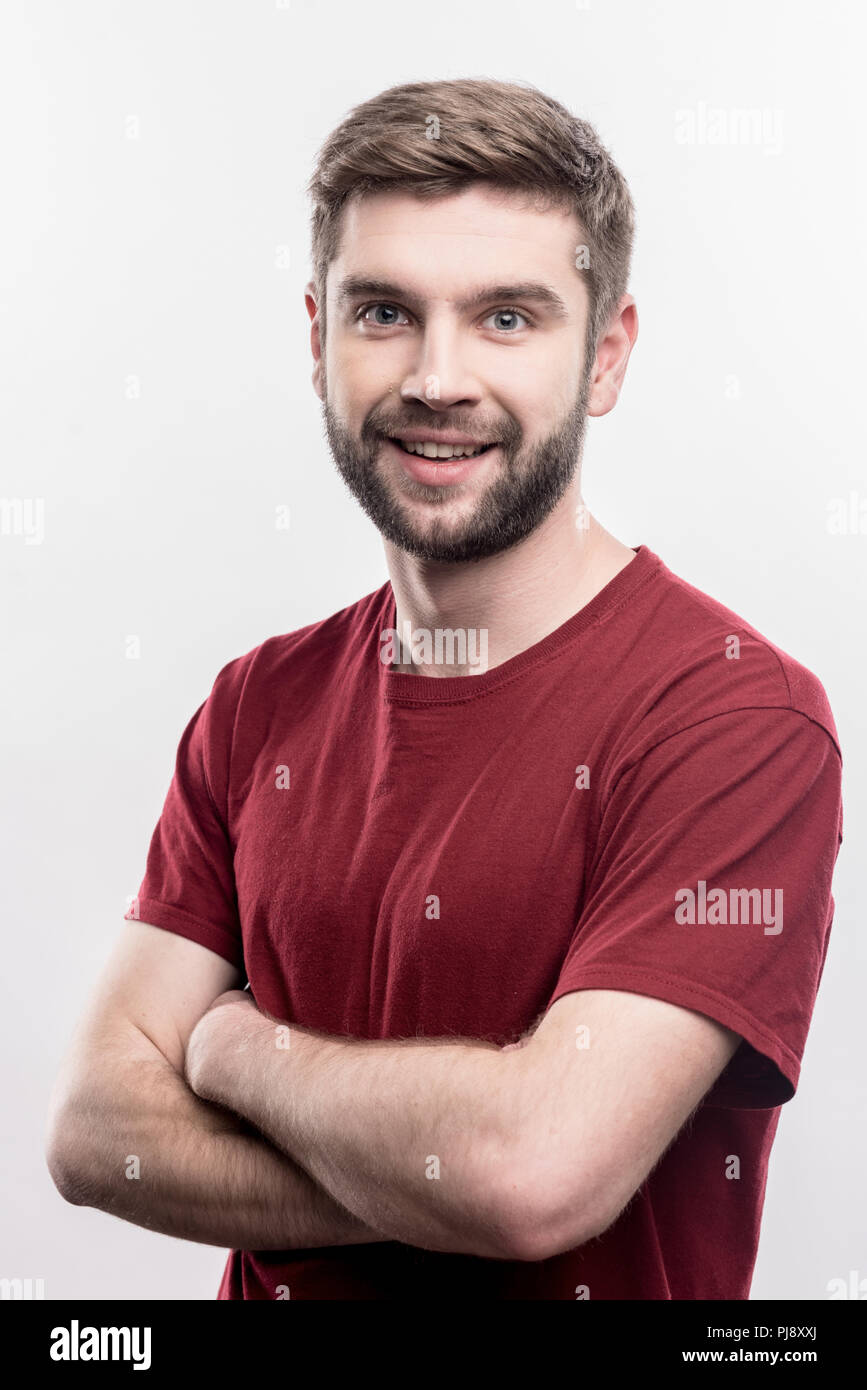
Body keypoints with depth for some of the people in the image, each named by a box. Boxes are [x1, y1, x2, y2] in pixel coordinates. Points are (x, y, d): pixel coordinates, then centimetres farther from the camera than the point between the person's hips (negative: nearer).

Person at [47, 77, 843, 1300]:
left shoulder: (738, 717, -17)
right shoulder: (258, 709, 0)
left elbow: (540, 1167, -25)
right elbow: (95, 1129, -6)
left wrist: (242, 1049, -10)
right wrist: (448, 1190, -19)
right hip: (279, 1287, 3)